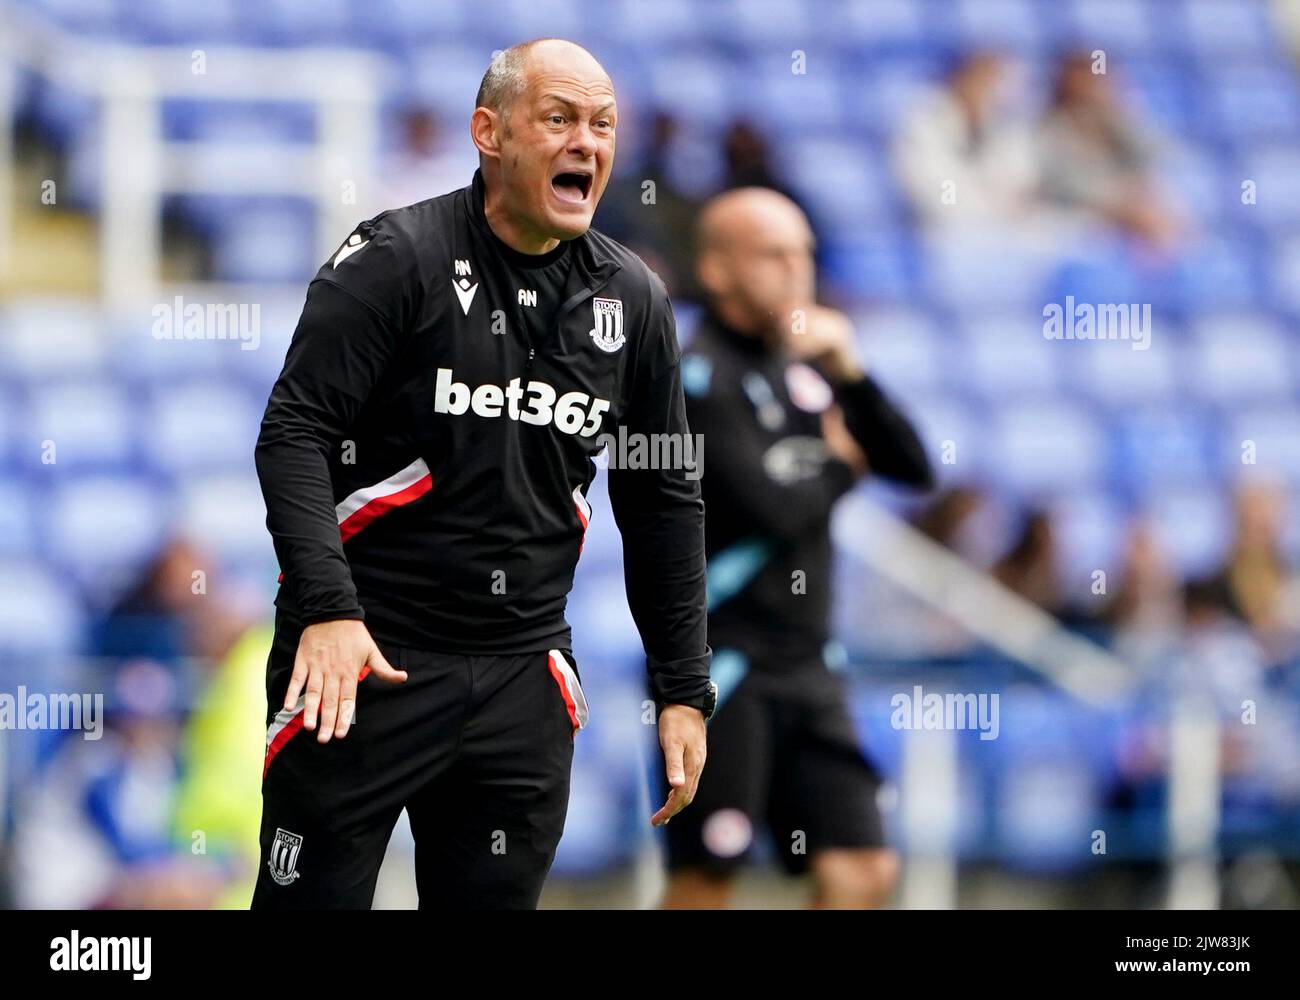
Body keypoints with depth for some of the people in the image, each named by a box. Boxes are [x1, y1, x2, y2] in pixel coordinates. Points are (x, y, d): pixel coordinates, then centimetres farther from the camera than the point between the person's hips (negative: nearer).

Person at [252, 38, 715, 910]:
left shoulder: (633, 299, 7)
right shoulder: (397, 258, -8)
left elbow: (665, 499, 14)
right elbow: (295, 433, -12)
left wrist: (684, 689, 12)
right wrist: (326, 608, -25)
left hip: (522, 674, 5)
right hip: (368, 656, -4)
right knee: (312, 900, -4)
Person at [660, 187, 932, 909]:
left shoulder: (801, 364, 14)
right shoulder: (698, 375, -10)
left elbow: (913, 469, 8)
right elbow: (777, 508, -20)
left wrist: (850, 374, -6)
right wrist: (839, 463, 1)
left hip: (806, 662, 7)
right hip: (722, 662, -7)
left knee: (863, 874, 1)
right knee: (705, 883, -6)